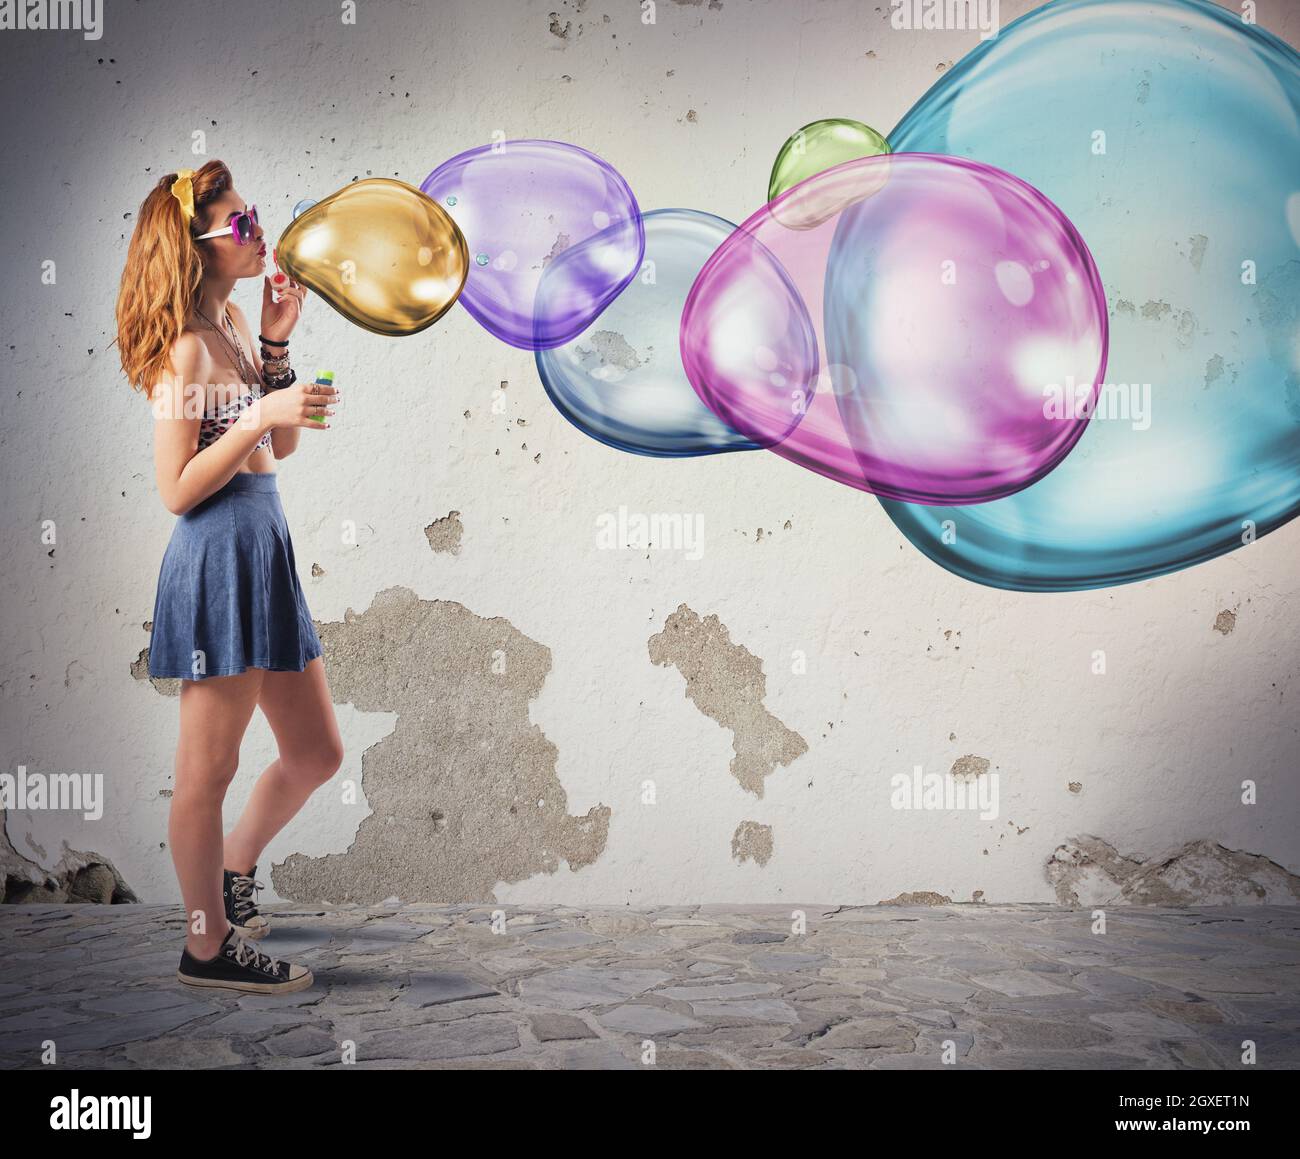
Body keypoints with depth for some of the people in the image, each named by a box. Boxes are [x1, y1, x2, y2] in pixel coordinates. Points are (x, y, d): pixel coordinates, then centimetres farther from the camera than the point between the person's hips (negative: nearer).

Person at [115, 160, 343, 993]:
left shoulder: (234, 323, 12)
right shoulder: (185, 346, -13)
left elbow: (280, 449, 15)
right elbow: (177, 490, -16)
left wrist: (277, 345, 7)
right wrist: (260, 416, -20)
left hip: (266, 549, 9)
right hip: (217, 560, -9)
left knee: (318, 751, 16)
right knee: (210, 769, 5)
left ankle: (234, 871, 37)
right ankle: (209, 947, 19)